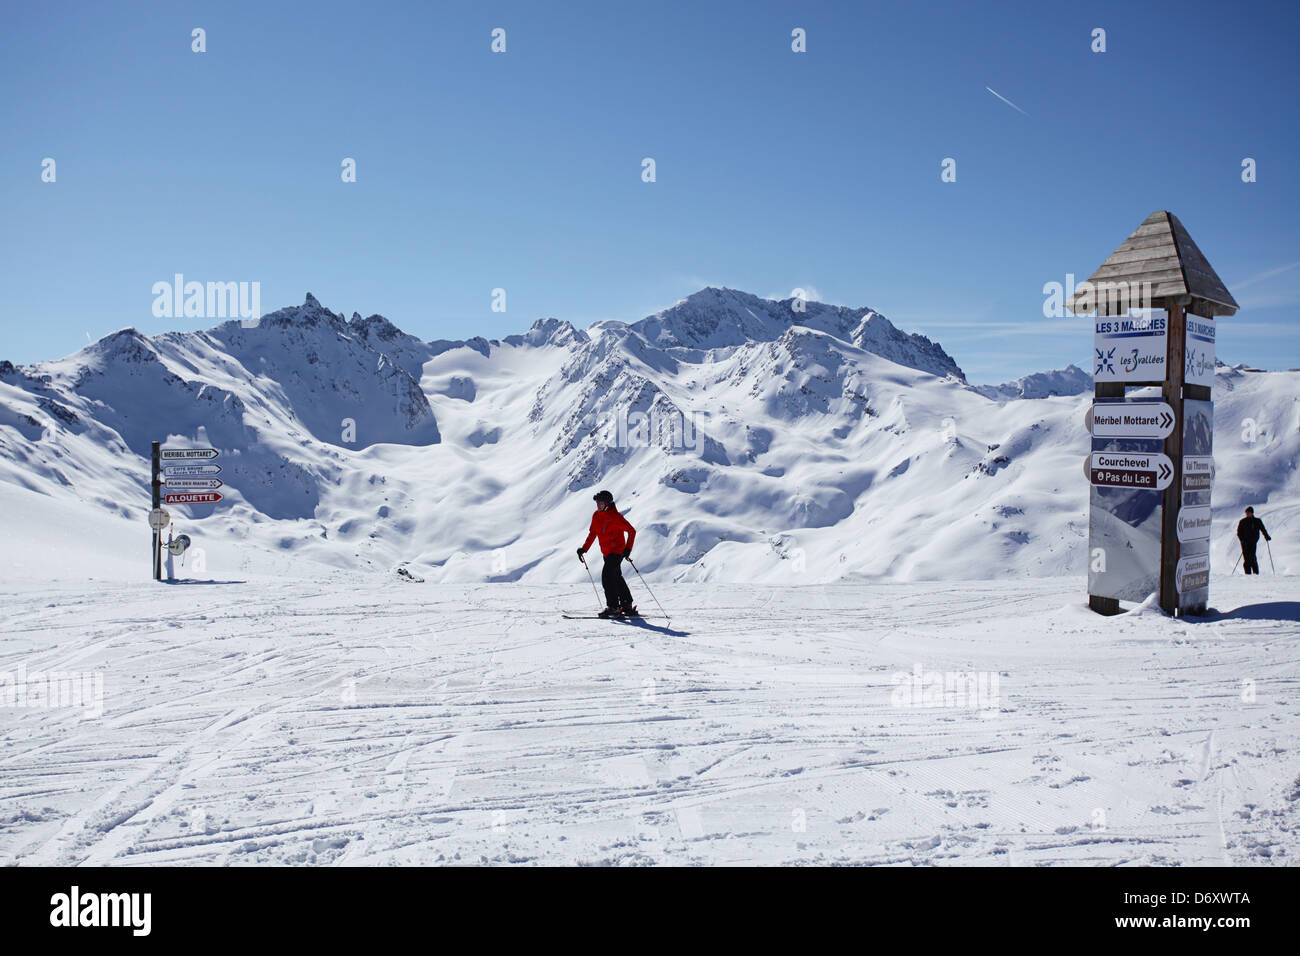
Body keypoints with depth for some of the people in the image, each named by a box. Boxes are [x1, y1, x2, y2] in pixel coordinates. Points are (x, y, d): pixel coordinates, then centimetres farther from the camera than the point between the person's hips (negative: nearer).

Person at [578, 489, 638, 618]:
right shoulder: (596, 516, 7)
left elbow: (632, 531, -14)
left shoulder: (615, 516, -15)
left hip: (617, 551, -9)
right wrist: (584, 548, 6)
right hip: (606, 553, 9)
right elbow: (592, 533, 16)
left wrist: (628, 548, -23)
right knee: (617, 578, 15)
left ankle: (613, 607, -15)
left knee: (607, 577, -18)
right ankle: (627, 606, 26)